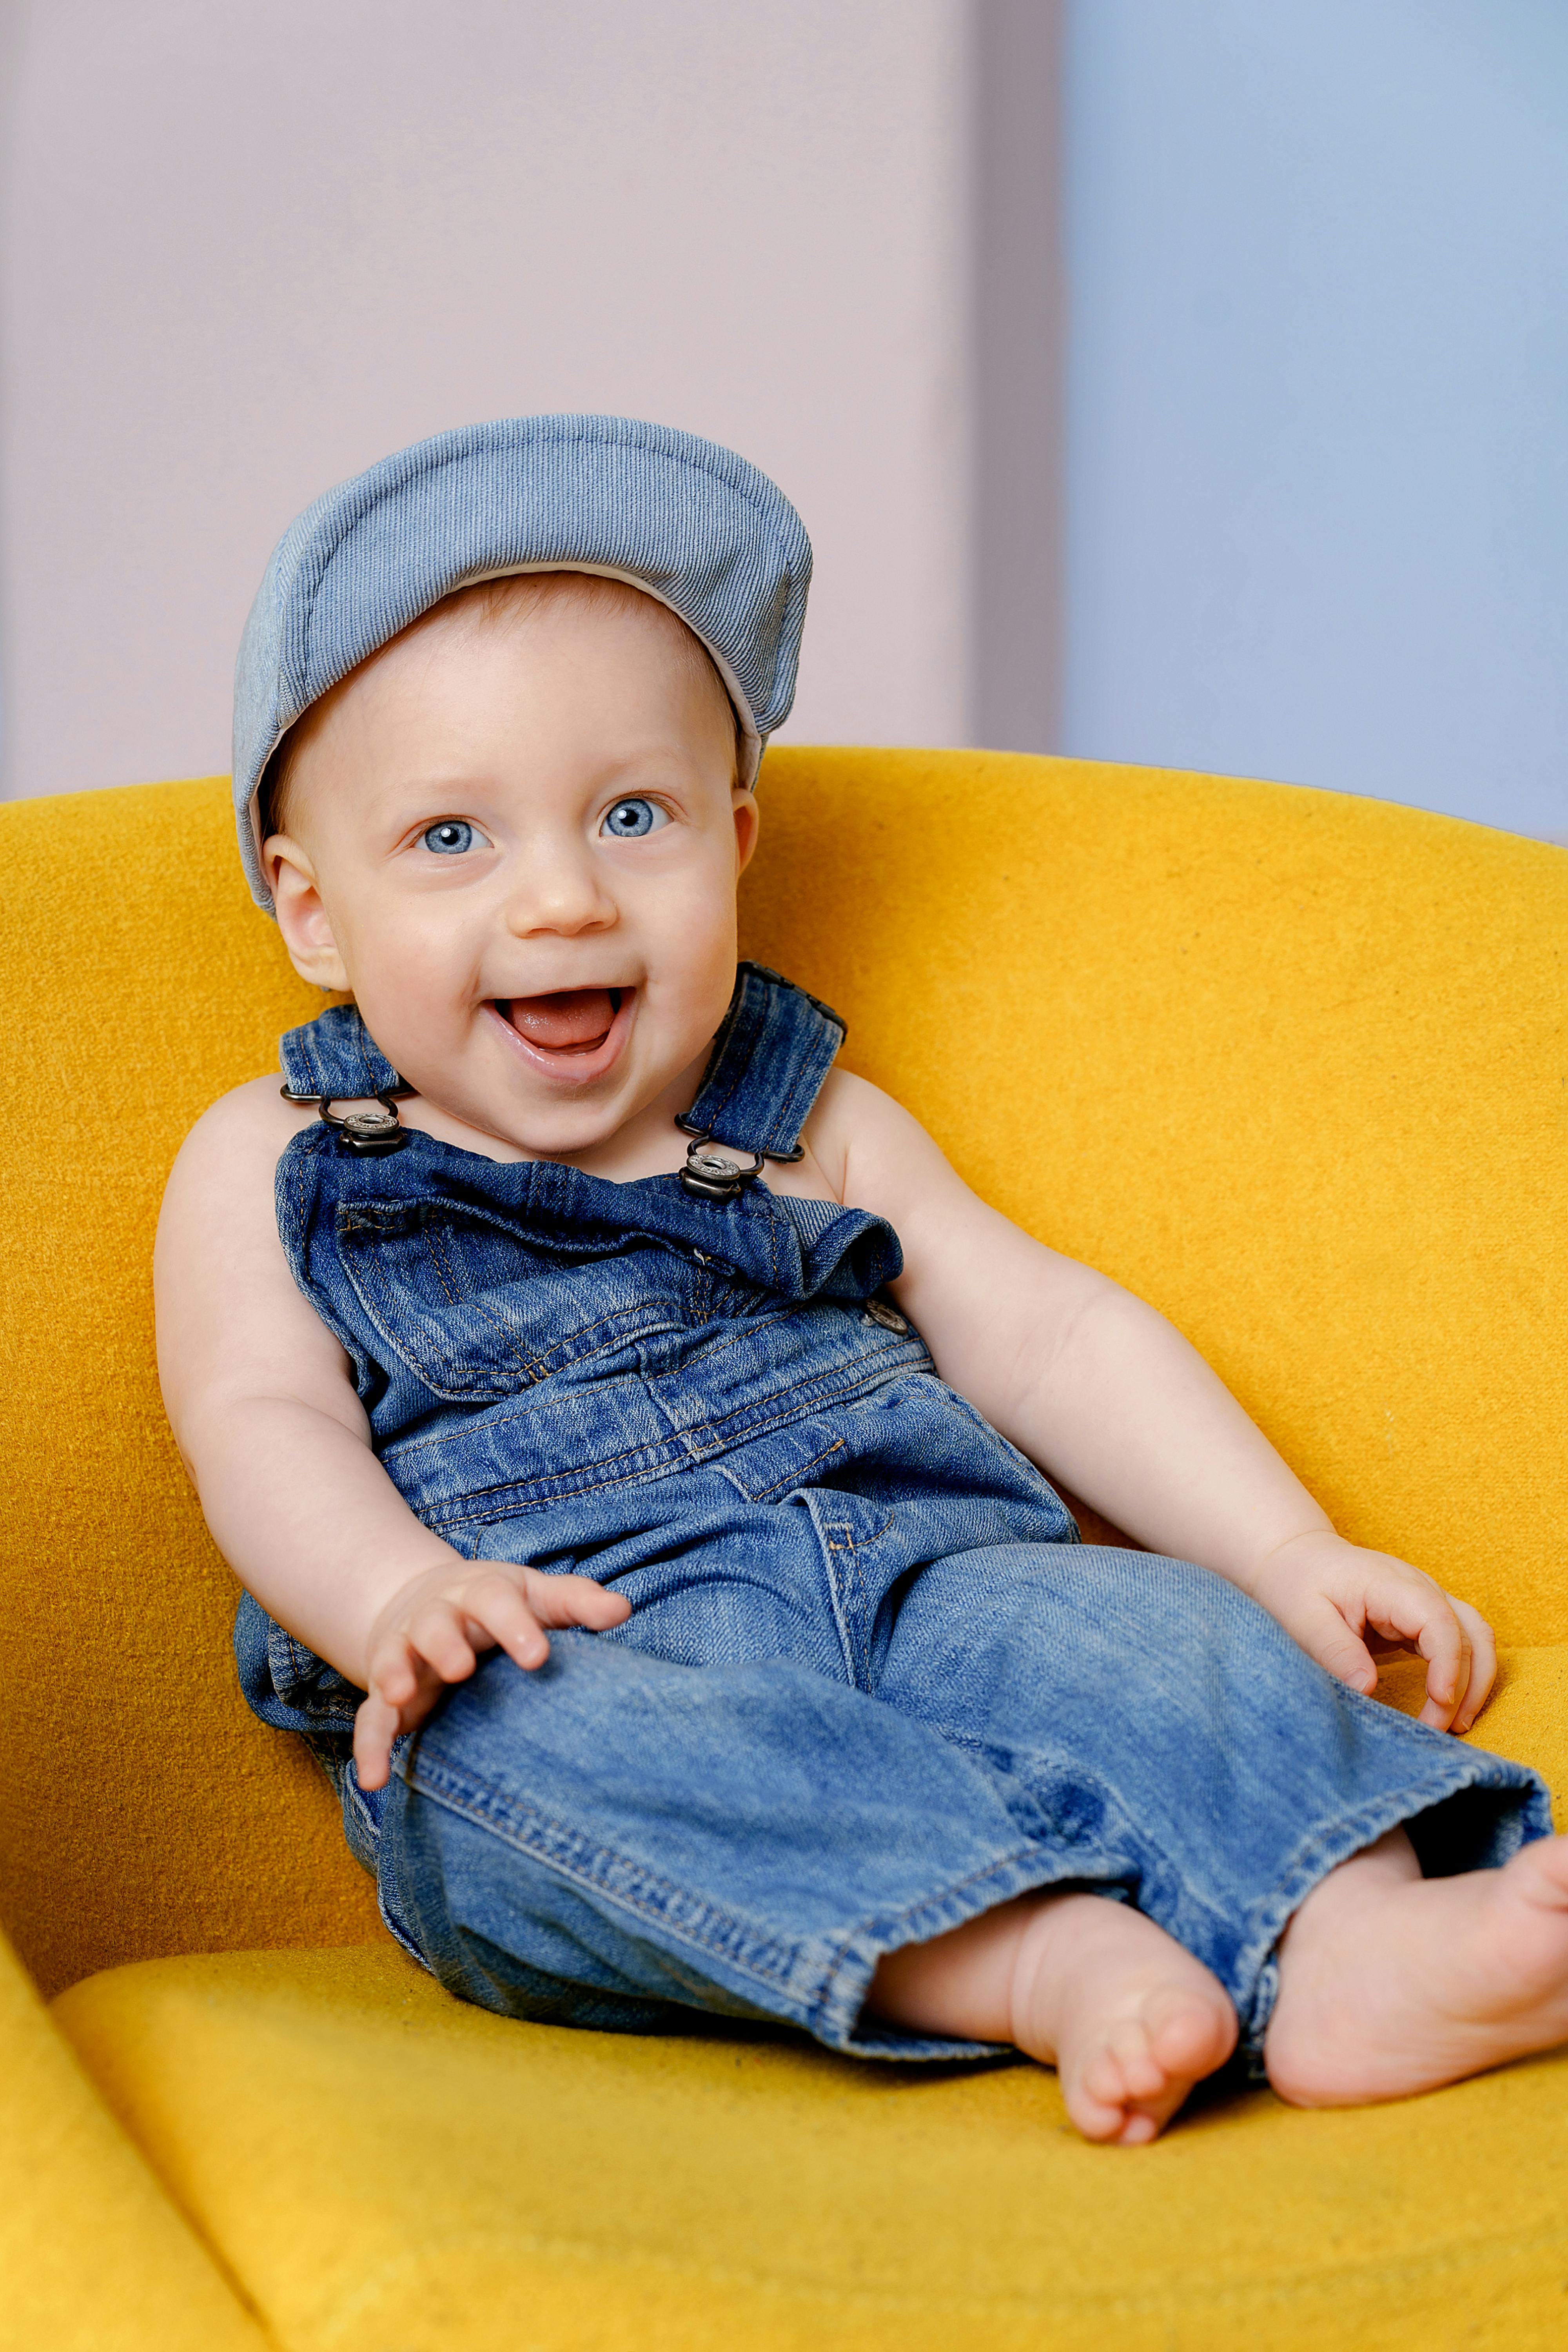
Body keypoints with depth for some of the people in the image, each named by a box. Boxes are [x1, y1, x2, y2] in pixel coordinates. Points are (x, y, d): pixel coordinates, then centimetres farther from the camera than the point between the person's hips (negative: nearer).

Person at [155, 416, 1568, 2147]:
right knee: (539, 1736, -36)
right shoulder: (271, 1166, 16)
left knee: (1147, 1627, -25)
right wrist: (398, 1595, -22)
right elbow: (262, 1428, 2)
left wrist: (1295, 1559, 6)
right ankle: (1046, 1964, -50)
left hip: (920, 1579, 4)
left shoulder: (813, 1134, 24)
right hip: (571, 1648, -3)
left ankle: (1348, 1938, -48)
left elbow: (1046, 1336, 19)